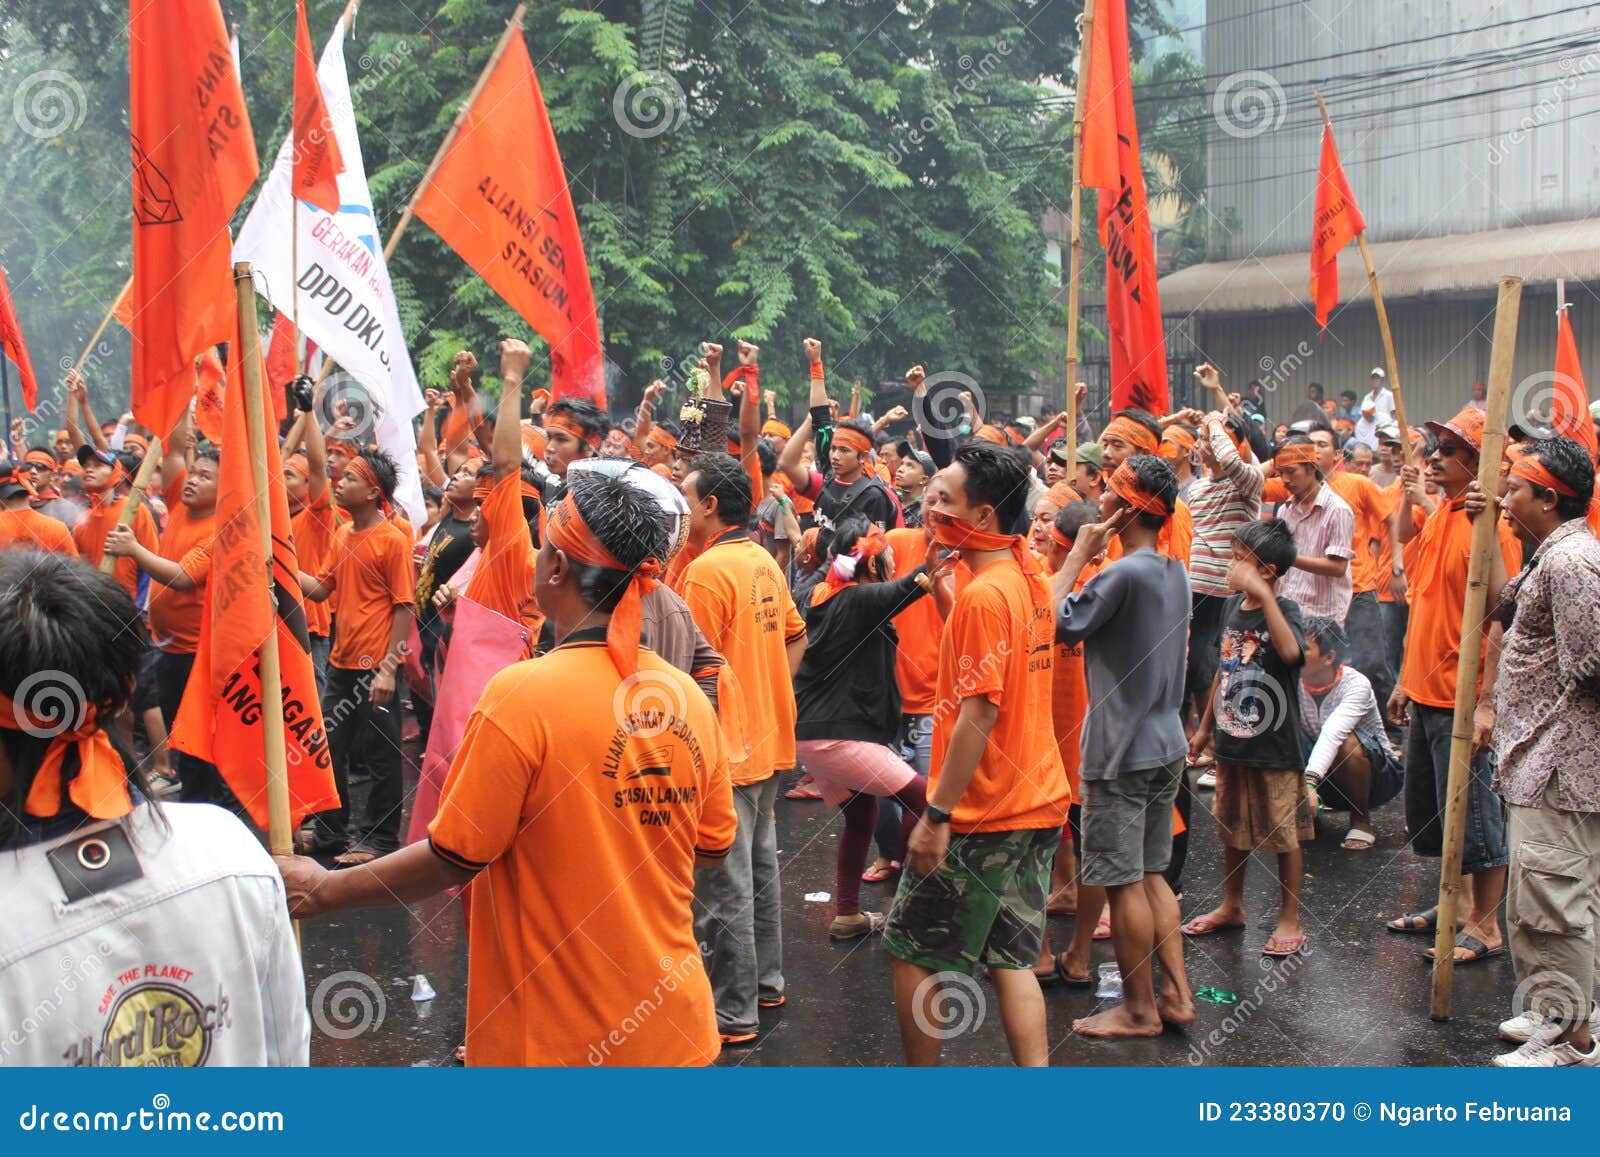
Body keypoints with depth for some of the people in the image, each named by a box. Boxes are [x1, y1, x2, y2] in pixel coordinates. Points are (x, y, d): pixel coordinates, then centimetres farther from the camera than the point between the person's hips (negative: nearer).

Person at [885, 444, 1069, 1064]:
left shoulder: (982, 596, -19)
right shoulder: (1028, 576, 7)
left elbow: (977, 714, -23)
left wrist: (936, 814, -21)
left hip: (980, 814, -8)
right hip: (1038, 803, 9)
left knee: (912, 950, 6)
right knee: (1011, 959, 12)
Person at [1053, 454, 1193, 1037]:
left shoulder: (1124, 574, -21)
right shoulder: (1174, 571, 8)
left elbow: (1053, 623, -14)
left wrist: (1079, 553, -8)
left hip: (1121, 750, -9)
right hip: (1165, 742, 9)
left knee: (1123, 881, 1)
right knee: (1151, 874, 16)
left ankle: (1140, 1009, 10)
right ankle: (1176, 994, 19)